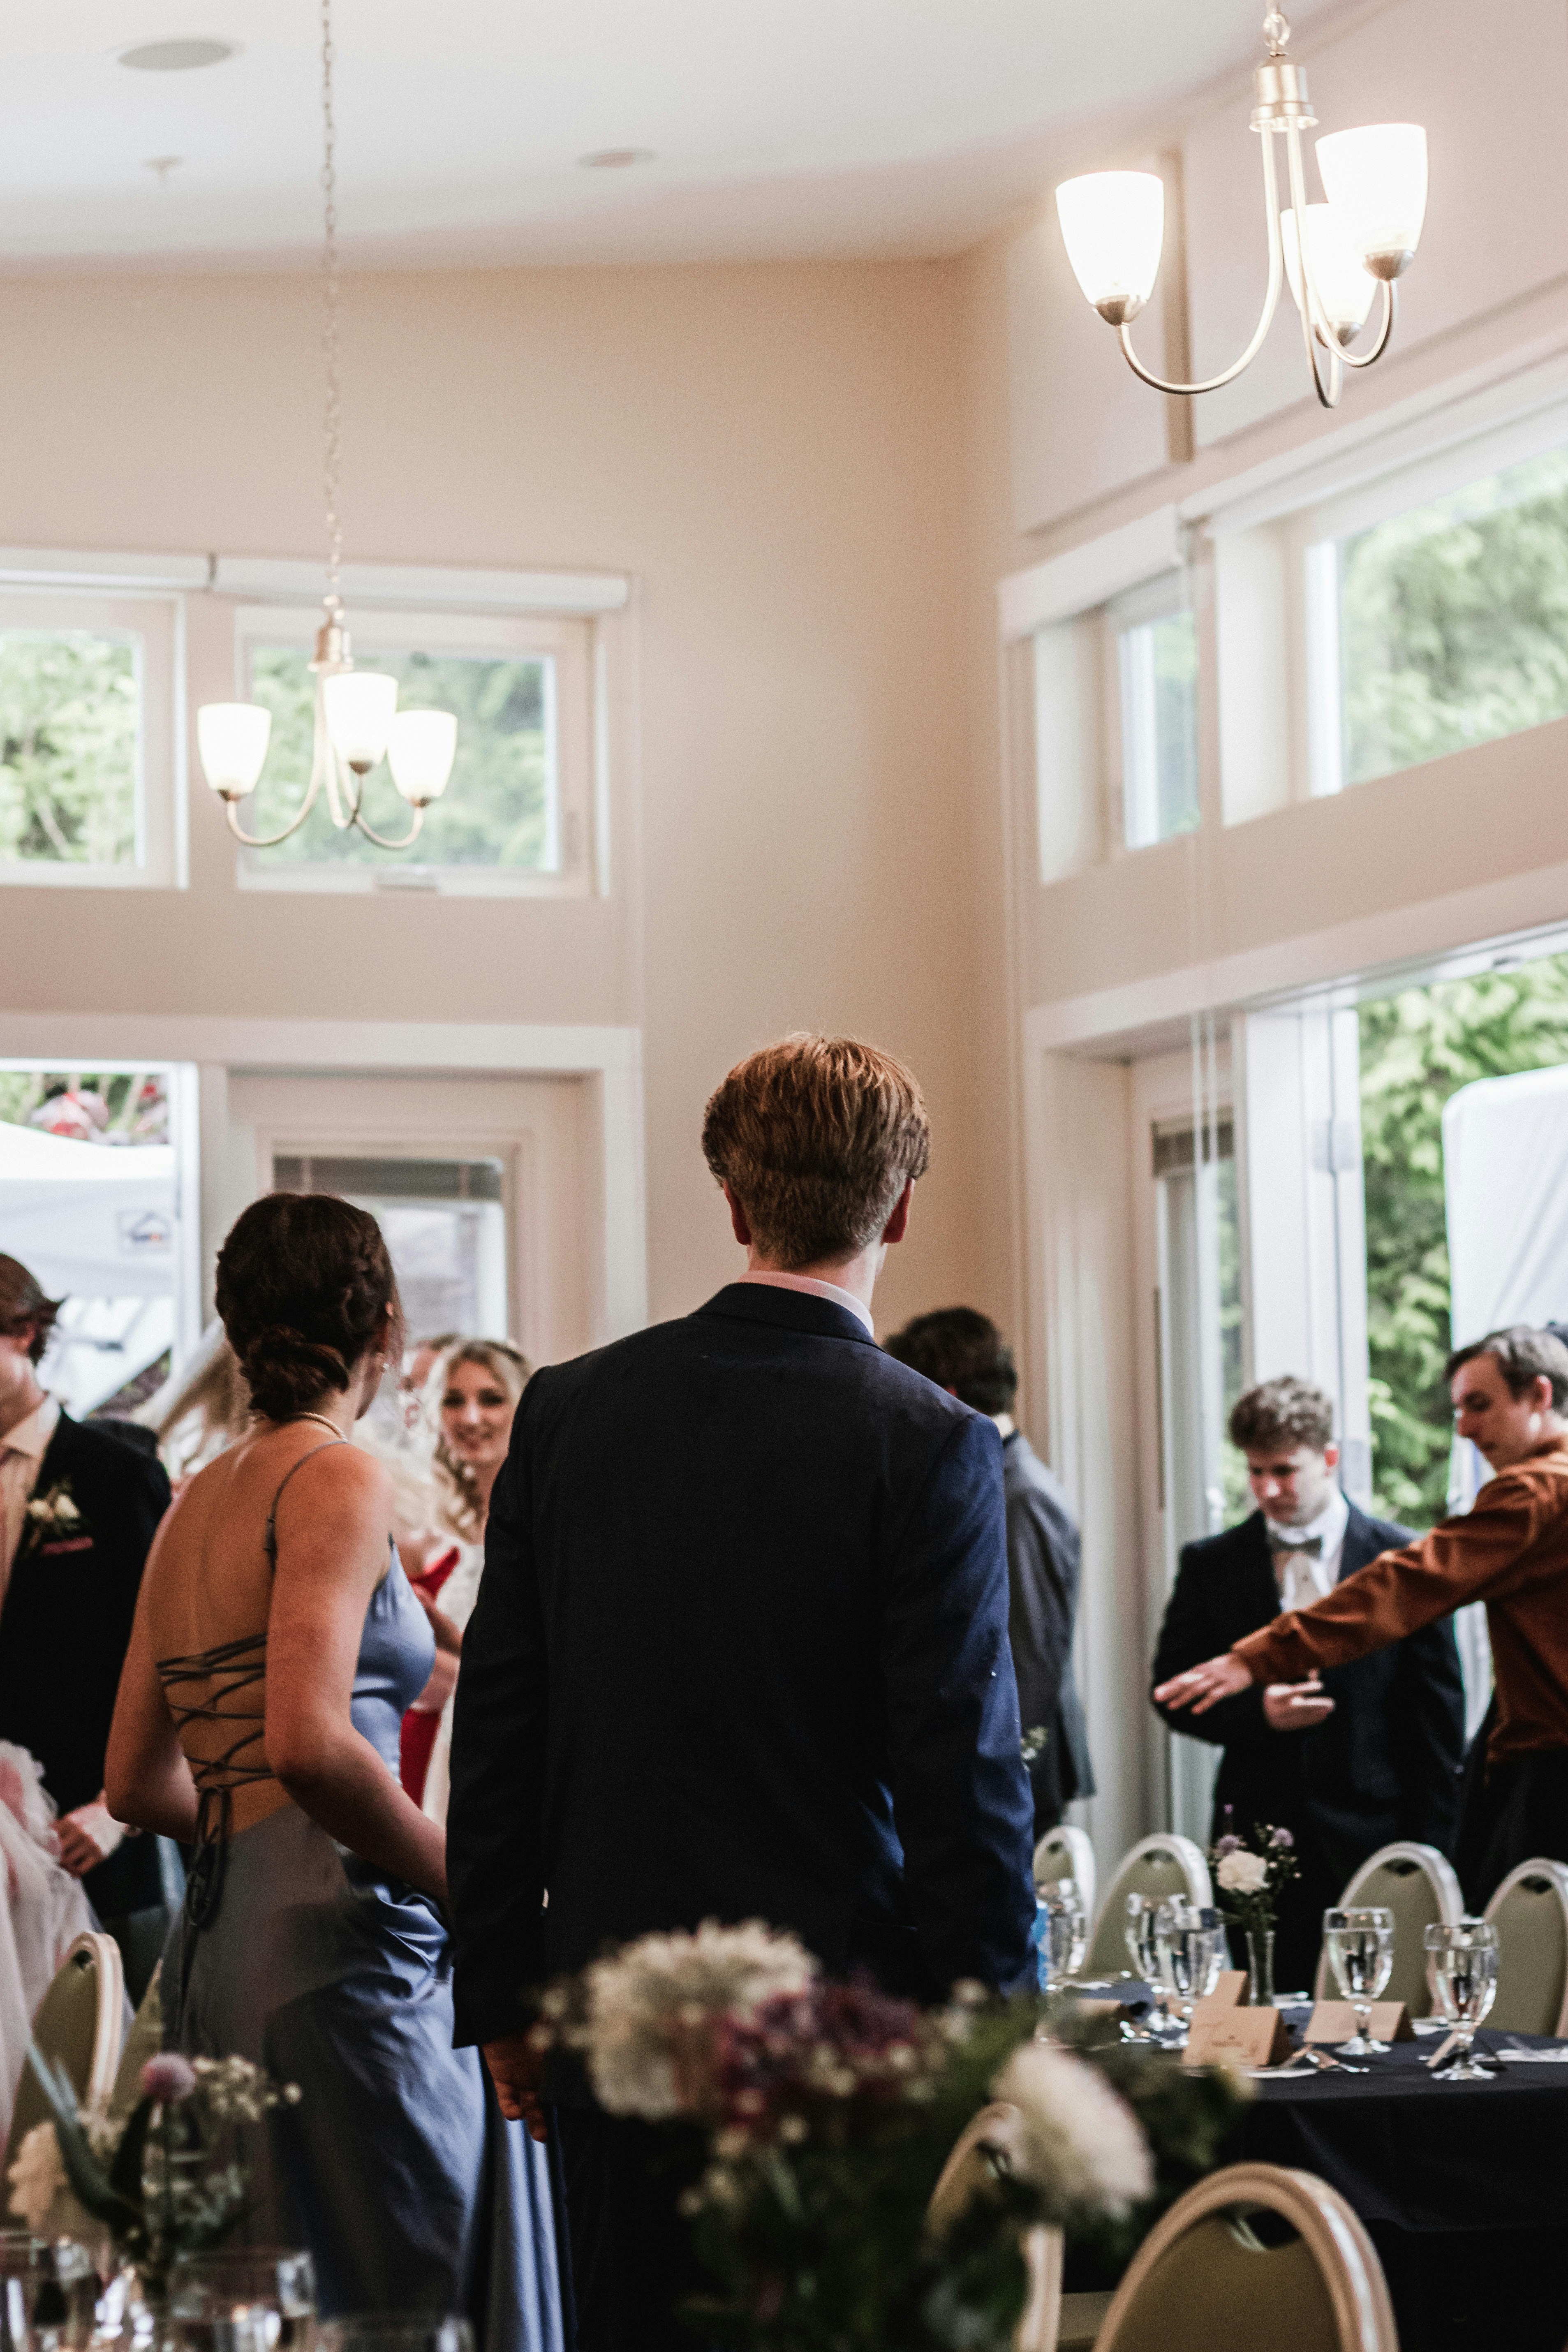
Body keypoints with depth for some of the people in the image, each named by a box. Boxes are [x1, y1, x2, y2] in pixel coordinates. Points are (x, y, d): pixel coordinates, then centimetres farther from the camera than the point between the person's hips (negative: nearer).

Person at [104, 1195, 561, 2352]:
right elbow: (309, 1743, -21)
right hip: (334, 1946, -9)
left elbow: (140, 1783, 19)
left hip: (215, 1944, 9)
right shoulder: (338, 1477, -8)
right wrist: (476, 1883, -11)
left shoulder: (197, 1500, 17)